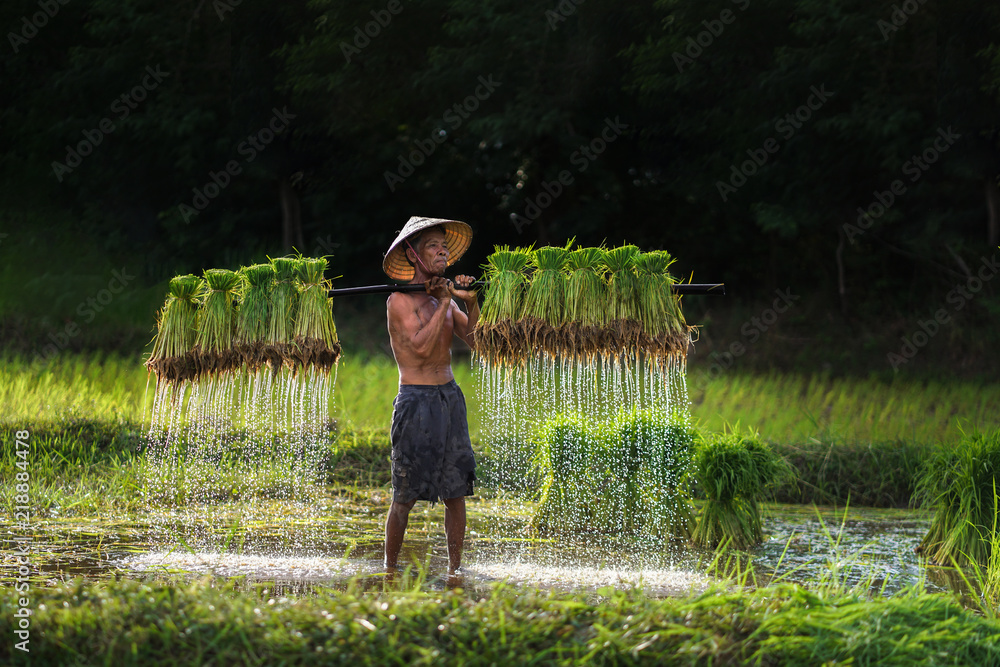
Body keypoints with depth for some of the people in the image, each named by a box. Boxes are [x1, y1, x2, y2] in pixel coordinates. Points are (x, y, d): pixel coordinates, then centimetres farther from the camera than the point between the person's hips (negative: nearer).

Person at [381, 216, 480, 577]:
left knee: (456, 490, 4)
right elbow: (420, 347, -19)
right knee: (405, 496, -3)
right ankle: (390, 569, 7)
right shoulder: (400, 300, -7)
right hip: (416, 401, -6)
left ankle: (455, 568, 9)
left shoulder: (443, 297, 13)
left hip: (450, 397, 6)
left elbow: (473, 338, 5)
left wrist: (470, 301, -10)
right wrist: (445, 303, -14)